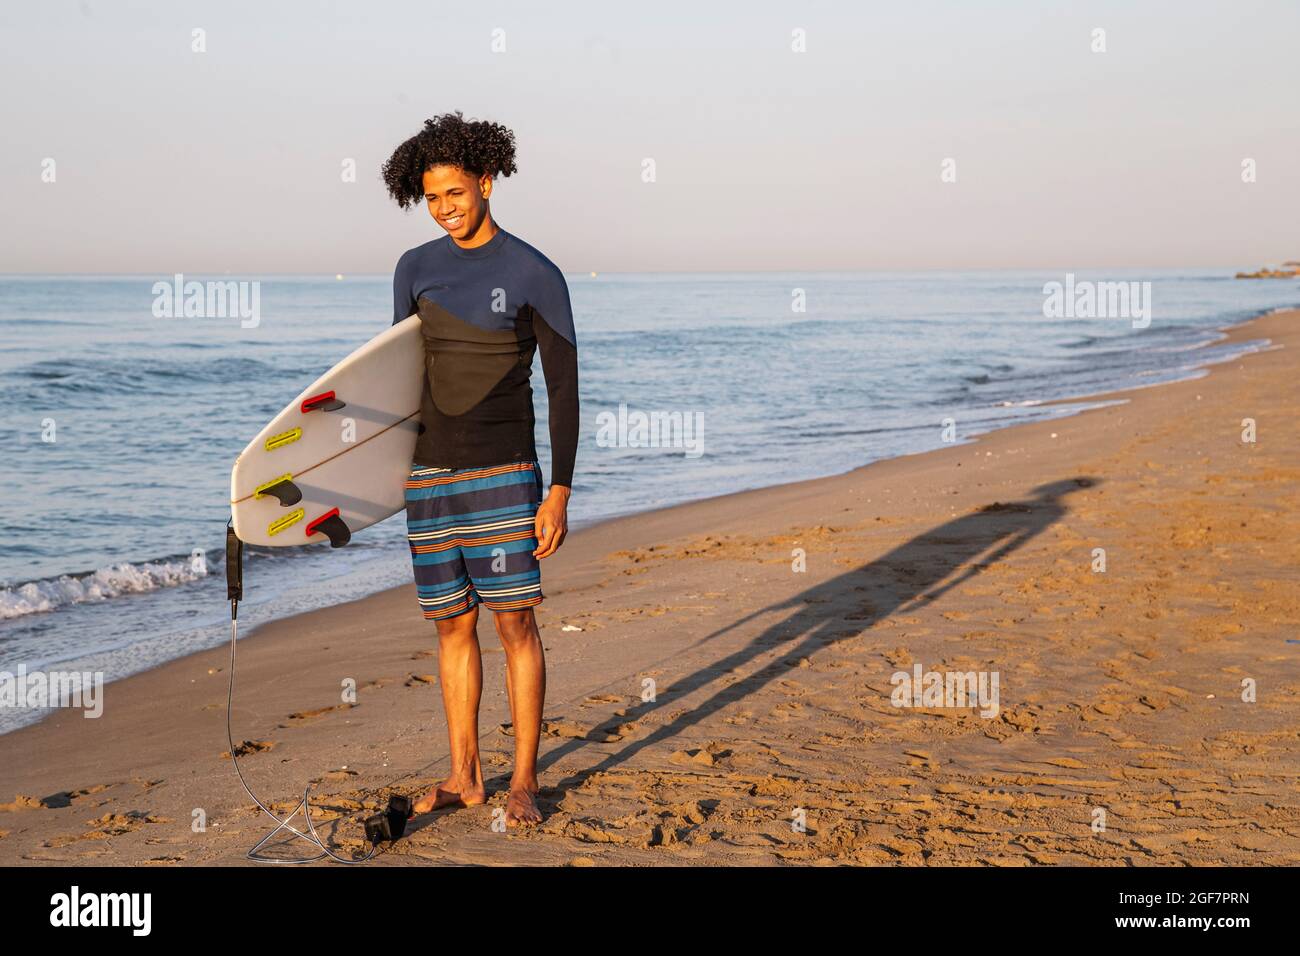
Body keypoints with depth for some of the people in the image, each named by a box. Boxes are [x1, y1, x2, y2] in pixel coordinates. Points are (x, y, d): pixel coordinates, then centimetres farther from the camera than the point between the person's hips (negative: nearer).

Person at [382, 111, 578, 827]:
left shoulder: (537, 277, -6)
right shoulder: (416, 270, 8)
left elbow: (564, 390, -6)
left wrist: (559, 494, -12)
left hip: (503, 476, -4)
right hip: (429, 479, 4)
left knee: (514, 622, -4)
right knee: (453, 626, 9)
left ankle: (523, 782, 6)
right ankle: (464, 777, 19)